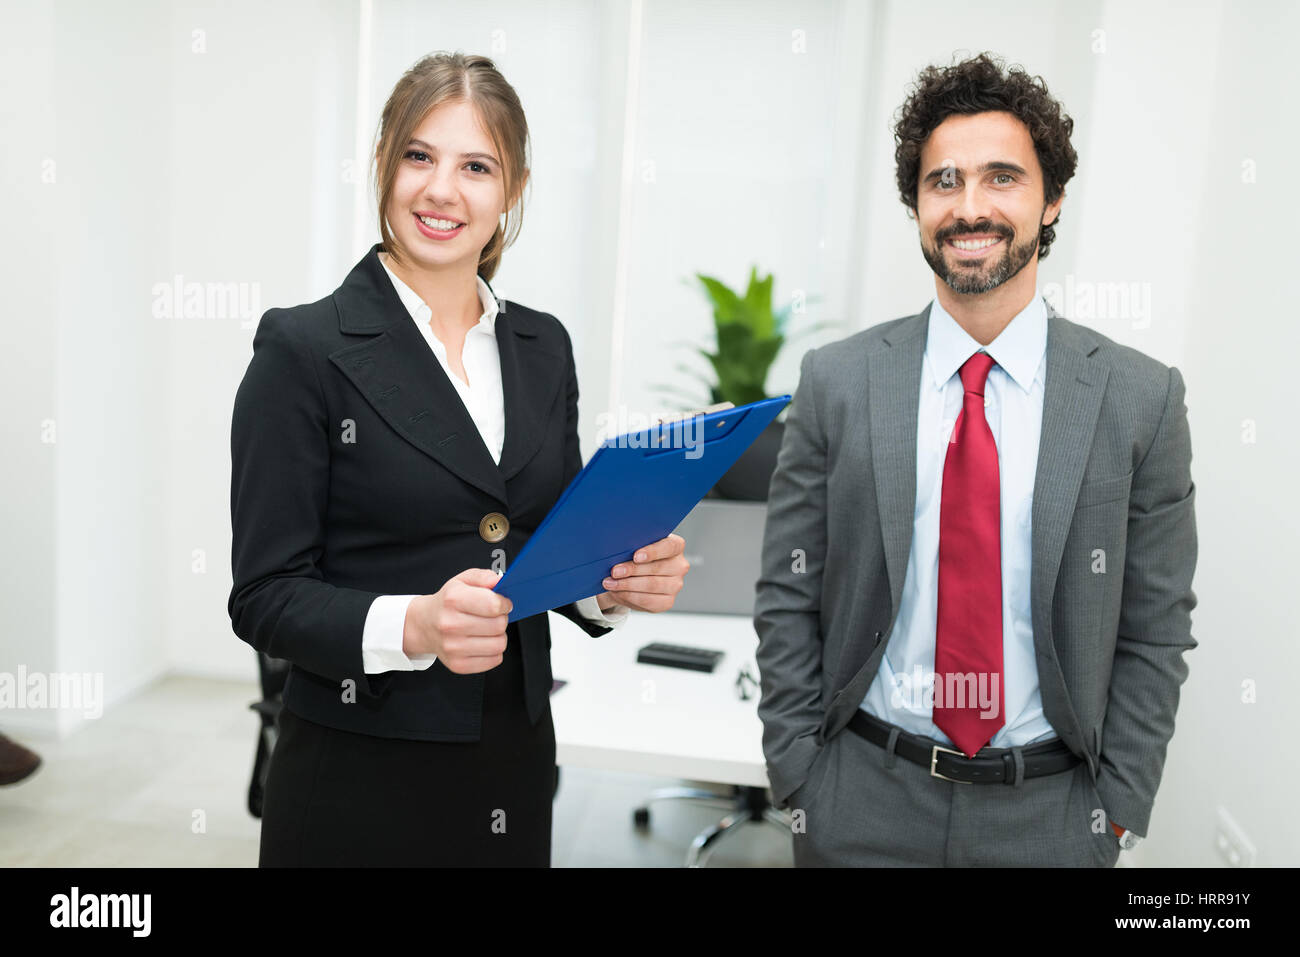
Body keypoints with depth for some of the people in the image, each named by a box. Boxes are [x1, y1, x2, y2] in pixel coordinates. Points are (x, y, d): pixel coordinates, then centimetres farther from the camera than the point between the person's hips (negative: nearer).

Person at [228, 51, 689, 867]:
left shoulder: (543, 347, 4)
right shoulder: (304, 349, -10)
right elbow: (266, 596, -11)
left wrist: (617, 583, -11)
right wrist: (411, 626, -28)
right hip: (359, 775, -4)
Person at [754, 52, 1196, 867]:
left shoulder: (1141, 398, -6)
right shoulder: (835, 382, -6)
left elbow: (1155, 631, -1)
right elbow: (787, 603, -3)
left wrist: (1115, 813, -4)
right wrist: (799, 782, -4)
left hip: (1051, 814, 0)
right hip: (864, 801, 1)